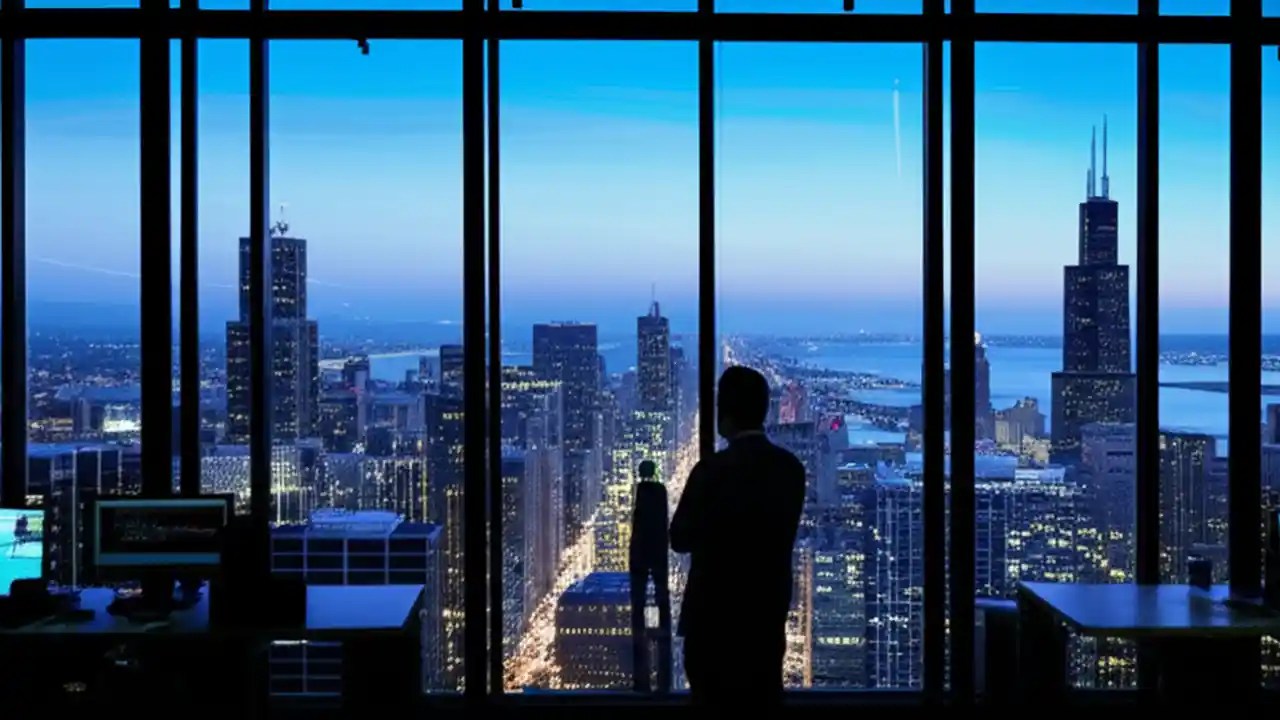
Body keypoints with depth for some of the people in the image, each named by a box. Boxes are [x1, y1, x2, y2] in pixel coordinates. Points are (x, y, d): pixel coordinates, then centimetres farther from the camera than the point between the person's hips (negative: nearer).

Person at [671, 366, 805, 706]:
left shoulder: (713, 470, -17)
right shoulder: (791, 468, 0)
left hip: (716, 617, -5)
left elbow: (680, 539, -6)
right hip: (769, 615, 6)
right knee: (764, 700, 13)